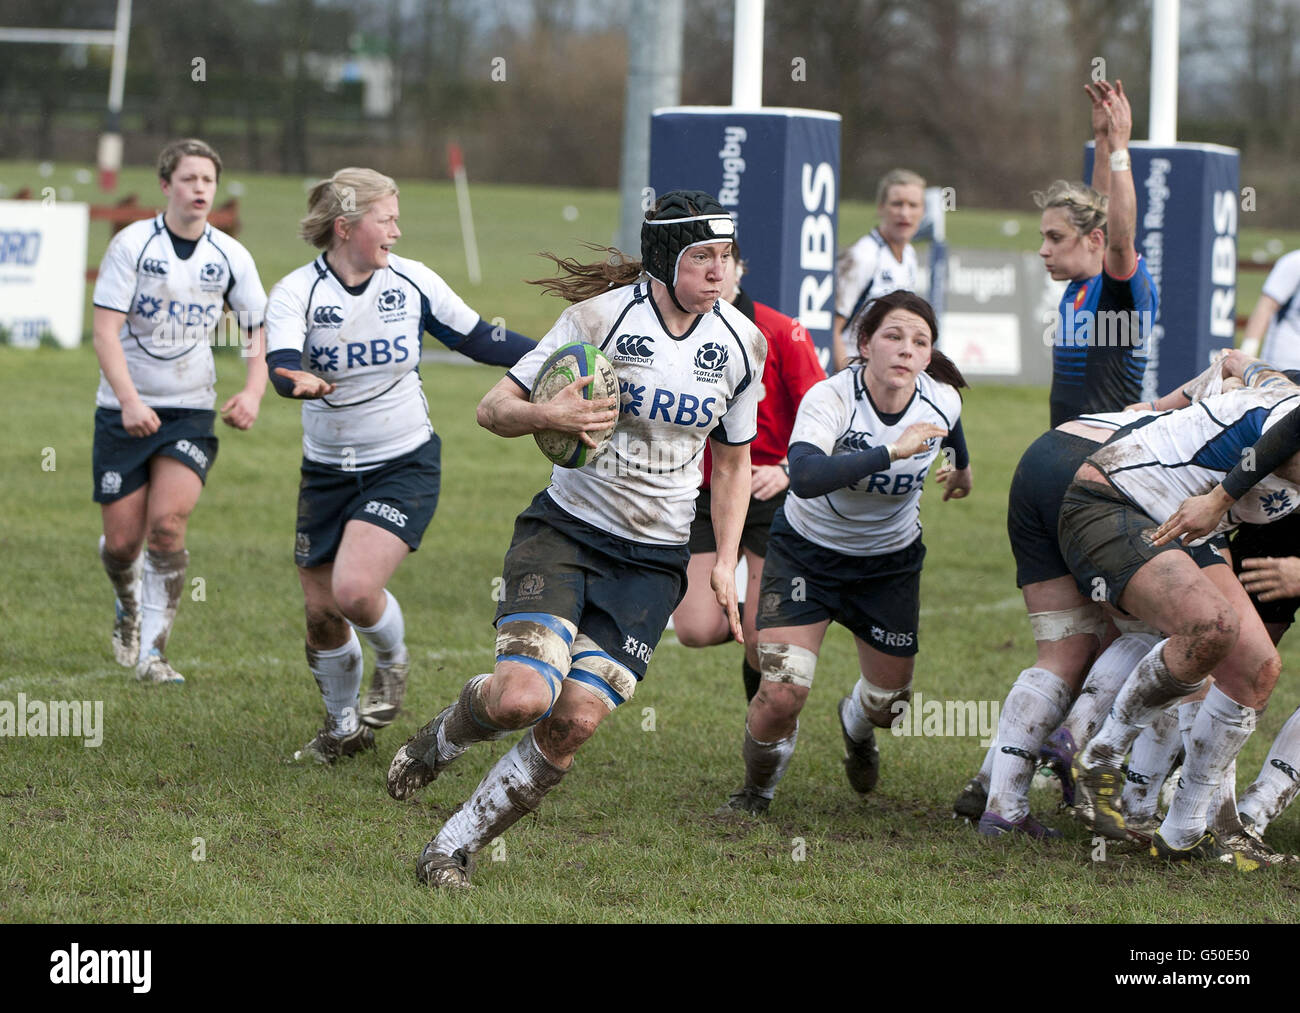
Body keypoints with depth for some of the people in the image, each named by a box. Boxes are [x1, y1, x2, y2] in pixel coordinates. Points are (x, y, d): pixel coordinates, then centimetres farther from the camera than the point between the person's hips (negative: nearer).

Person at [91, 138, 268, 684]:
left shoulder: (229, 256, 1)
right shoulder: (132, 244, -8)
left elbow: (259, 331, 9)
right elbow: (105, 331, -13)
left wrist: (252, 393, -10)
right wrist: (130, 401, -25)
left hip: (190, 412, 1)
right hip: (125, 409, -1)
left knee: (168, 522, -19)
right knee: (122, 540, -1)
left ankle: (152, 650, -11)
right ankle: (129, 605, 35)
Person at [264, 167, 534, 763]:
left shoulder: (413, 282, -5)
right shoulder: (296, 293, -11)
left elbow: (478, 341, 6)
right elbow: (281, 364, -28)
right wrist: (303, 381, -51)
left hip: (404, 464, -1)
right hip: (328, 469, 1)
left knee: (355, 589, -21)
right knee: (320, 613, 5)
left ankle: (393, 660, 12)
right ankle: (345, 728, 30)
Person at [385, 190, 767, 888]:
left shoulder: (741, 343, 1)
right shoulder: (602, 314, -11)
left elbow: (733, 461, 16)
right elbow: (494, 408, -7)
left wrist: (725, 561, 6)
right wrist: (548, 416, -28)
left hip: (653, 560, 3)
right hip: (565, 529, -3)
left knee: (575, 720, -11)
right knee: (523, 696, -23)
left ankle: (455, 847, 6)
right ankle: (443, 737, 14)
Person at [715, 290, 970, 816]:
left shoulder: (943, 403, -15)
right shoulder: (829, 398, -29)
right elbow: (805, 477, -50)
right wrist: (893, 450, -52)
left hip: (890, 561, 4)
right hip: (807, 551, -4)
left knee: (888, 702, 12)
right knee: (781, 695, -19)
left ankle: (857, 724, 53)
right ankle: (757, 790, 13)